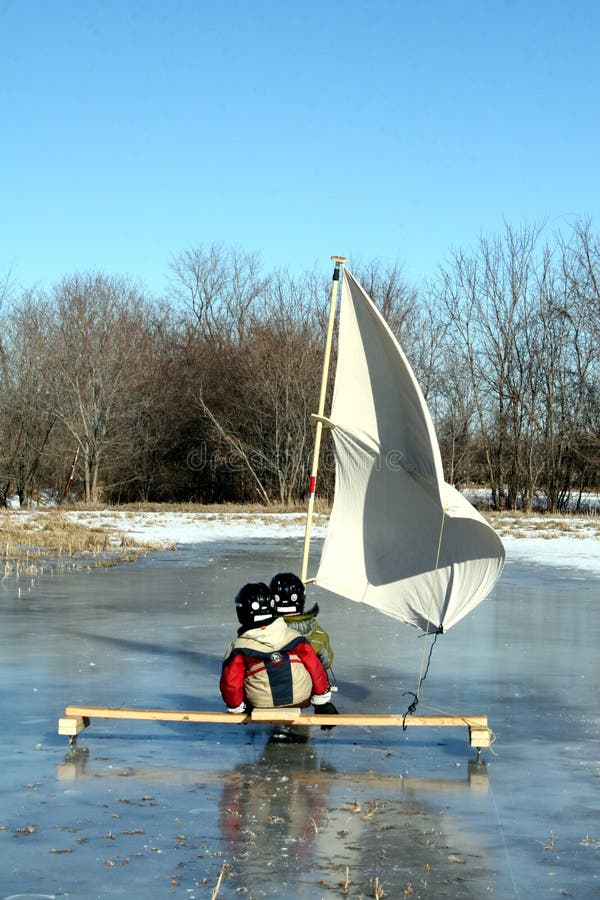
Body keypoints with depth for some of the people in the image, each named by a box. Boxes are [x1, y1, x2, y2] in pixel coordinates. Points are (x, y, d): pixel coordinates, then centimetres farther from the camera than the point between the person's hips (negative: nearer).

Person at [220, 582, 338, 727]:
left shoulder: (239, 647, -7)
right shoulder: (293, 637, -1)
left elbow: (230, 683, -7)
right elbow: (316, 670, 3)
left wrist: (236, 708, 11)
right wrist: (323, 702, 14)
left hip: (262, 705, -1)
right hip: (300, 699, 1)